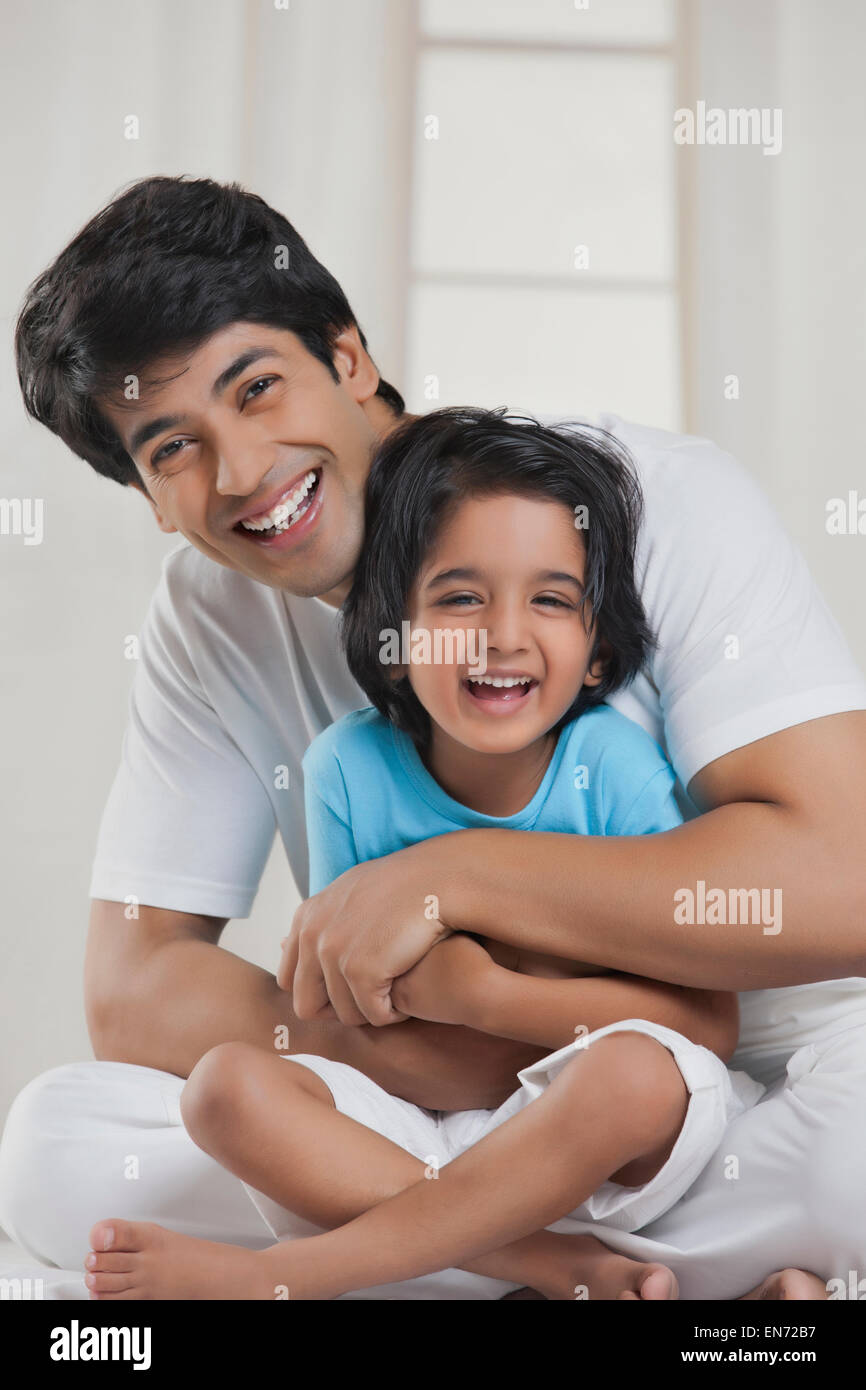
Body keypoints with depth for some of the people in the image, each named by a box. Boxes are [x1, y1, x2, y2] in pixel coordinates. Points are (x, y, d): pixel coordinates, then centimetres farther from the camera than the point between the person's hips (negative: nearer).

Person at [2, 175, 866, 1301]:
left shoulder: (665, 502, -14)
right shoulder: (209, 618, -1)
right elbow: (132, 990, -6)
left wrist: (448, 875, -24)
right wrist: (487, 1076, -21)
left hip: (757, 1087, -4)